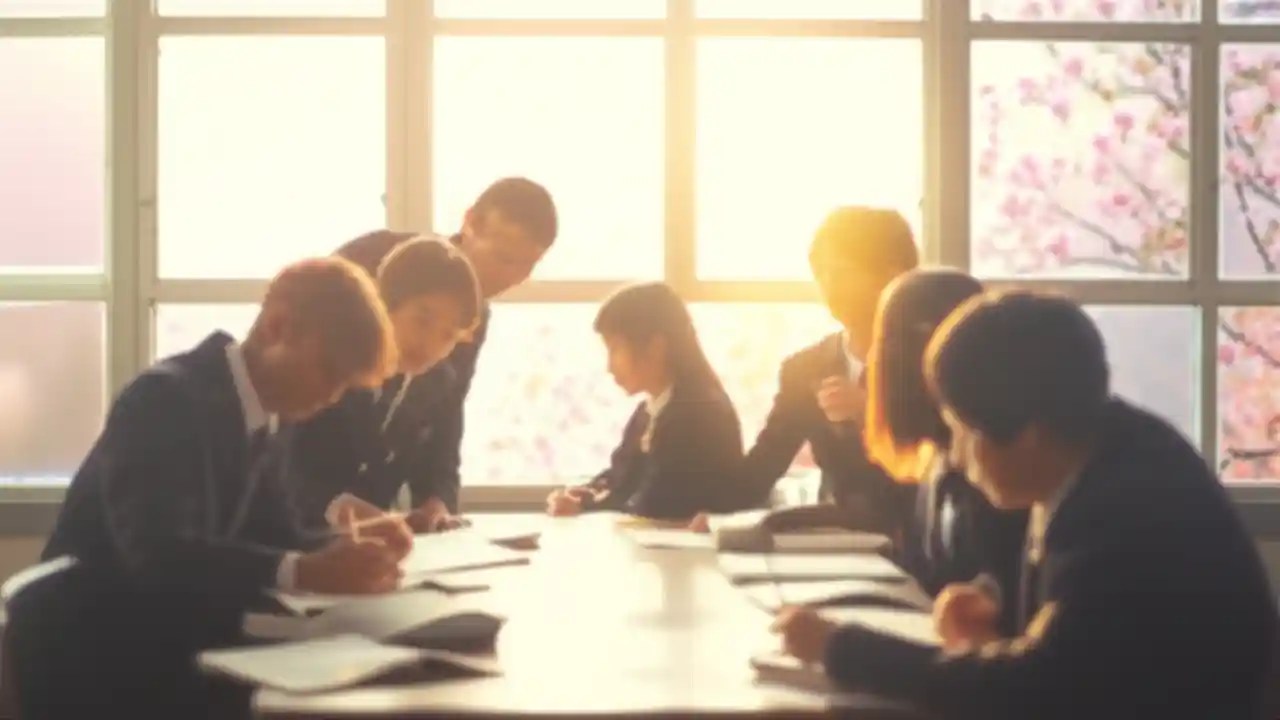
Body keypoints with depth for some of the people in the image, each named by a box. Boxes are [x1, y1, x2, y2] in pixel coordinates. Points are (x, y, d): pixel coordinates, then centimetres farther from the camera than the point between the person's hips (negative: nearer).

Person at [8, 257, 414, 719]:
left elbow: (271, 536, 6)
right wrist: (305, 572, -39)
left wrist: (349, 547, -13)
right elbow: (157, 552, -32)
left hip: (170, 651, 8)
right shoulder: (167, 398, -19)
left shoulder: (254, 415, 6)